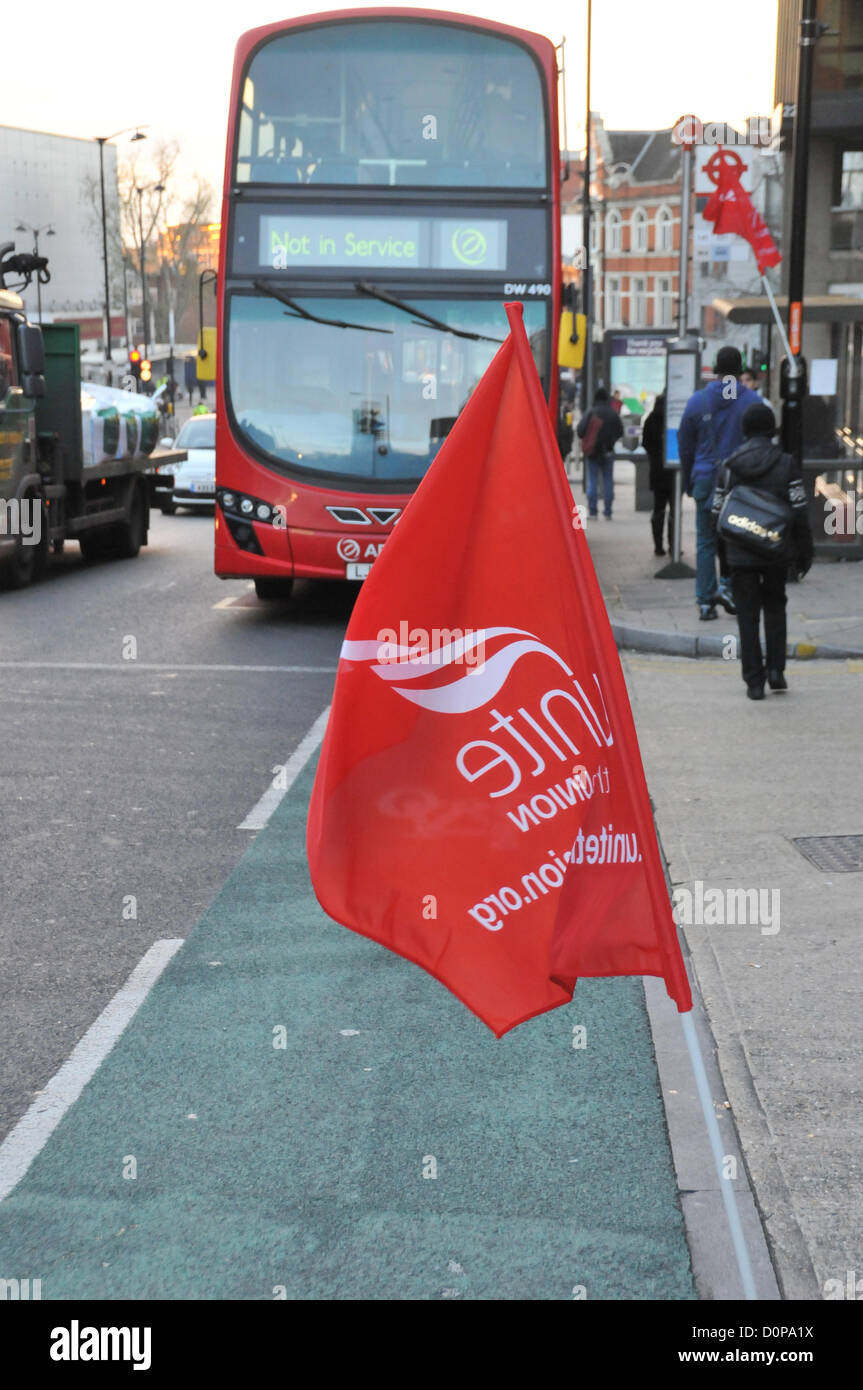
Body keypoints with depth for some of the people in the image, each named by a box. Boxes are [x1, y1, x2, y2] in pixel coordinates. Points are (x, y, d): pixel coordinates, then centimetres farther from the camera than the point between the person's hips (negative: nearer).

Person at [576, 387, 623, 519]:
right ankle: (607, 511, 6)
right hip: (608, 452, 1)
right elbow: (620, 432, 3)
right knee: (608, 481, 7)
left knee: (592, 480, 3)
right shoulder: (613, 413, -2)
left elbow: (580, 431, -10)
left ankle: (592, 510, -2)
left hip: (592, 452, -1)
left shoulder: (590, 413, -8)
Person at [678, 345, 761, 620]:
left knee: (705, 541, 7)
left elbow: (685, 445, 9)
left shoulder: (697, 401, 3)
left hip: (706, 478, 2)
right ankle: (727, 584, -3)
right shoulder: (752, 401, -3)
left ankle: (705, 600, 7)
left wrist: (689, 482, 18)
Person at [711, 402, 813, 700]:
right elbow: (800, 513, -7)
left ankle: (754, 681, 4)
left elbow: (717, 515, 1)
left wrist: (728, 545, 17)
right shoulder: (786, 464, -6)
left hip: (741, 554, 0)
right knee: (775, 607, 20)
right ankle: (775, 669, 9)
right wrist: (804, 553, 2)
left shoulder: (729, 466, -2)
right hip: (777, 553, 0)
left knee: (747, 615, 6)